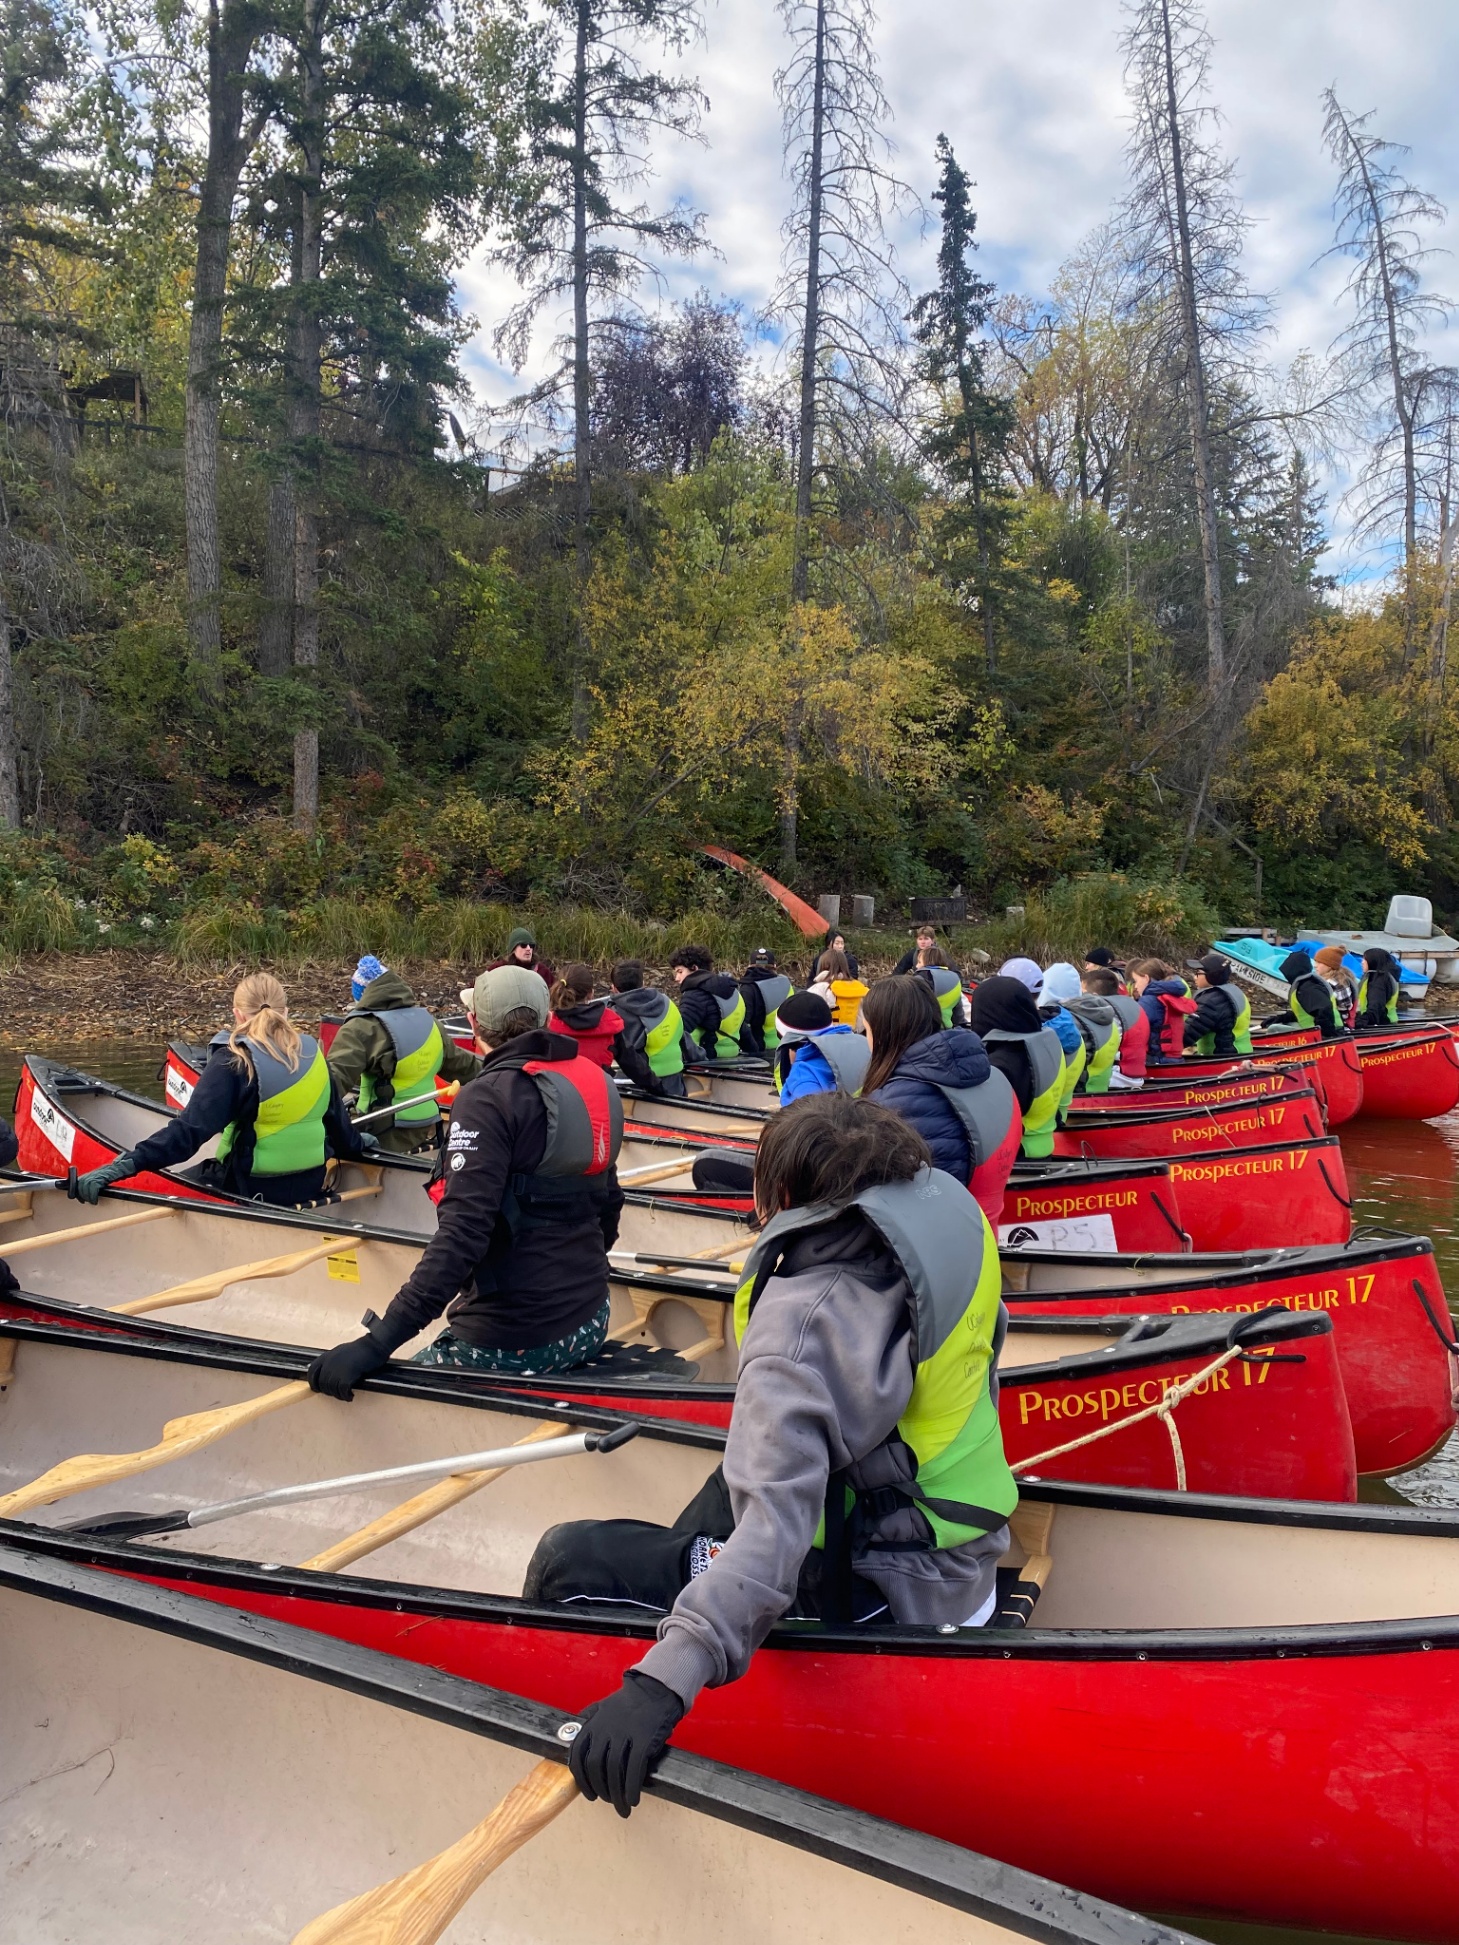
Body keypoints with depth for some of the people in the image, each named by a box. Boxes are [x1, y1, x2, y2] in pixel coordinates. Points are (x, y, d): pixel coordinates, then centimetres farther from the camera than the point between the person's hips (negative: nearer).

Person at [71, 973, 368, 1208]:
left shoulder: (233, 1061, -15)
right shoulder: (312, 1054, 1)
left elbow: (190, 1128, -24)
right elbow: (336, 1117, 12)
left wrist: (126, 1164, -29)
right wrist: (354, 1144, 33)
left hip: (253, 1191, -6)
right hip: (310, 1187, 6)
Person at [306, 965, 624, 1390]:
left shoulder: (489, 1097, -15)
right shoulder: (595, 1082, 6)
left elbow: (462, 1232, -26)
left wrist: (378, 1343, -27)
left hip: (513, 1340, -8)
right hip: (590, 1325, 8)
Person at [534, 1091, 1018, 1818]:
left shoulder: (804, 1318, -27)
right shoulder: (944, 1209, -6)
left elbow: (775, 1526, -39)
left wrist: (665, 1676, -45)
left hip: (883, 1598, -9)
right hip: (959, 1565, 9)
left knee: (570, 1562, -6)